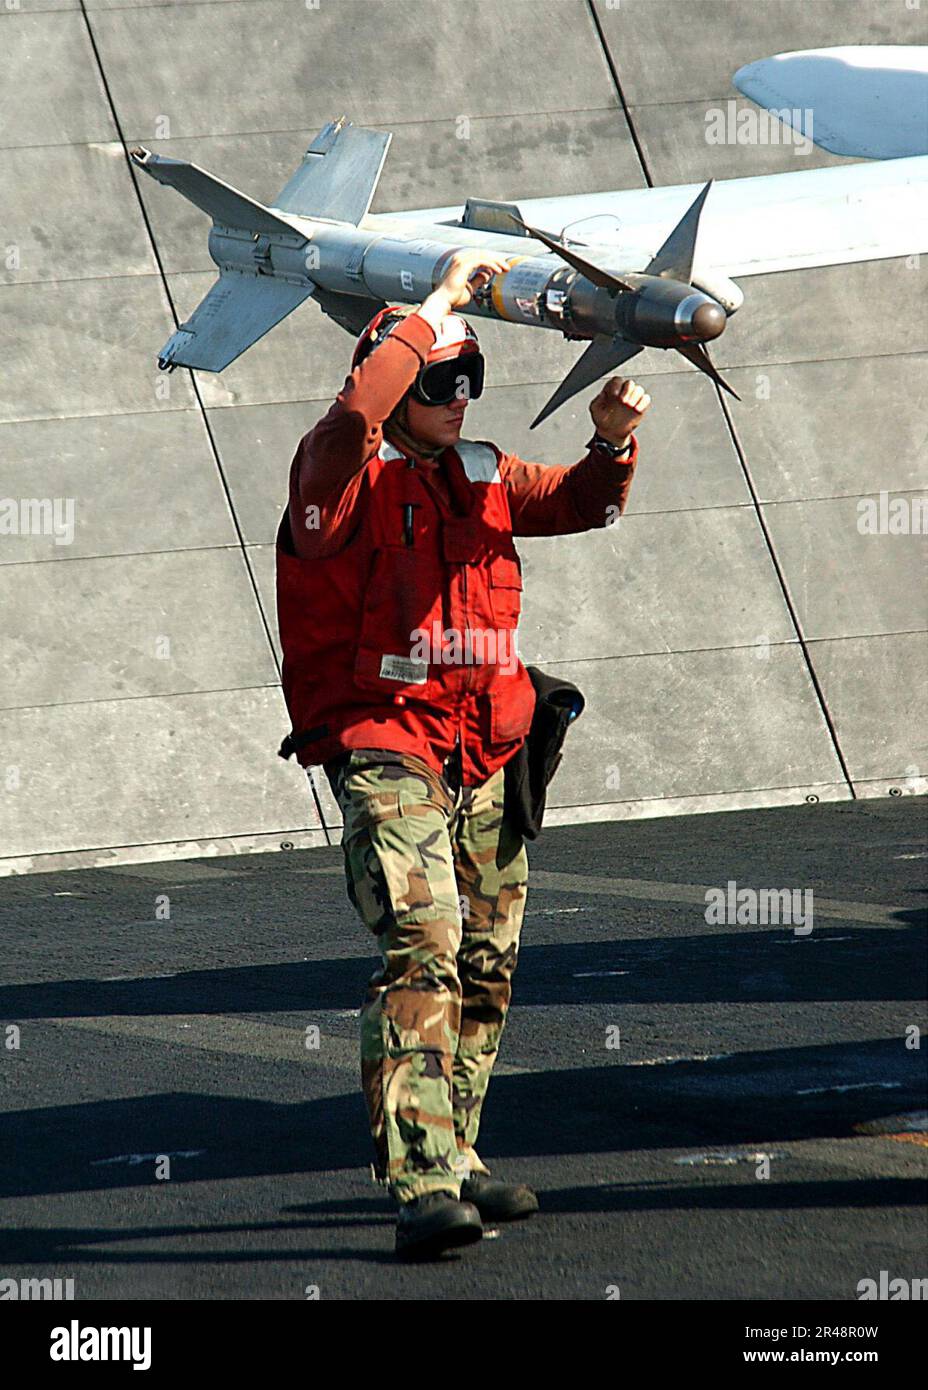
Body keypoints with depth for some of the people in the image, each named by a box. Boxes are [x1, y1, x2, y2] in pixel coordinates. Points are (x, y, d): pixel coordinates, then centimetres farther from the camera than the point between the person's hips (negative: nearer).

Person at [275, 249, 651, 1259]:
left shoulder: (481, 479, 15)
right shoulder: (345, 477, -7)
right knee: (420, 947, -22)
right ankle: (421, 1185, -28)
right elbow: (353, 418, -28)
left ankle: (454, 1161, 27)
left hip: (484, 756, 8)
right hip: (383, 747, -8)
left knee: (486, 964, 13)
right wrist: (437, 308, -23)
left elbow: (578, 502, 13)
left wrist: (612, 442, -9)